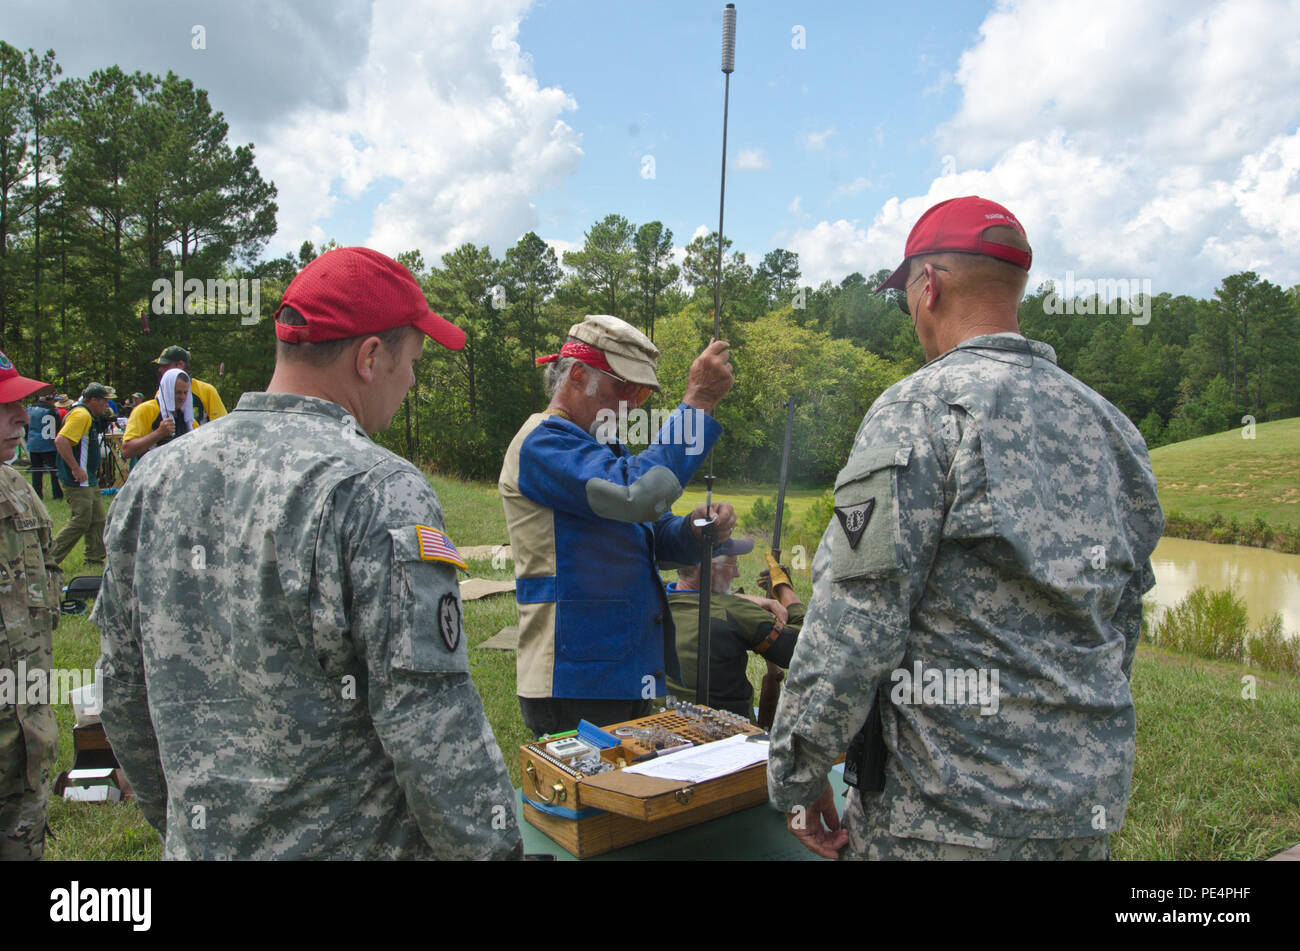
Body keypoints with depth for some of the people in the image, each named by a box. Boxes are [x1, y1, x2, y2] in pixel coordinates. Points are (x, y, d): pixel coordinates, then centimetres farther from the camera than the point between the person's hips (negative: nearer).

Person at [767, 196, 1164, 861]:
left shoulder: (921, 407, -15)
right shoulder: (1111, 426, 8)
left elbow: (853, 623, -21)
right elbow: (1123, 622, 15)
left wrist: (796, 774, -11)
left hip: (948, 812, -7)